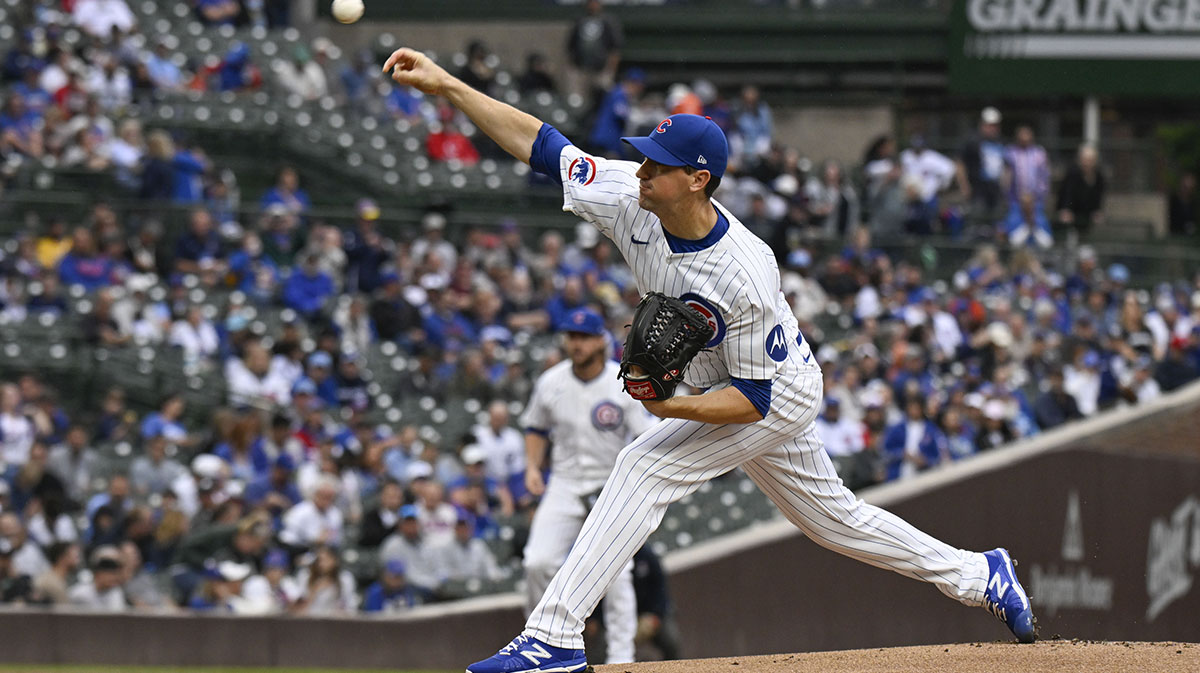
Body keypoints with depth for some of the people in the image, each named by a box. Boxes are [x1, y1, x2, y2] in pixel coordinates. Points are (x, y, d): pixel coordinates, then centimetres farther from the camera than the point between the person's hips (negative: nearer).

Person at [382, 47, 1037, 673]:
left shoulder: (744, 278, -36)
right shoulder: (632, 200, -20)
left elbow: (756, 398, -28)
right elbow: (541, 144, -15)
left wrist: (673, 408, -42)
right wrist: (447, 85, -23)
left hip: (779, 393, -8)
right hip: (712, 388, 8)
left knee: (645, 466, -22)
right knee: (832, 517, 20)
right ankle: (980, 577, 35)